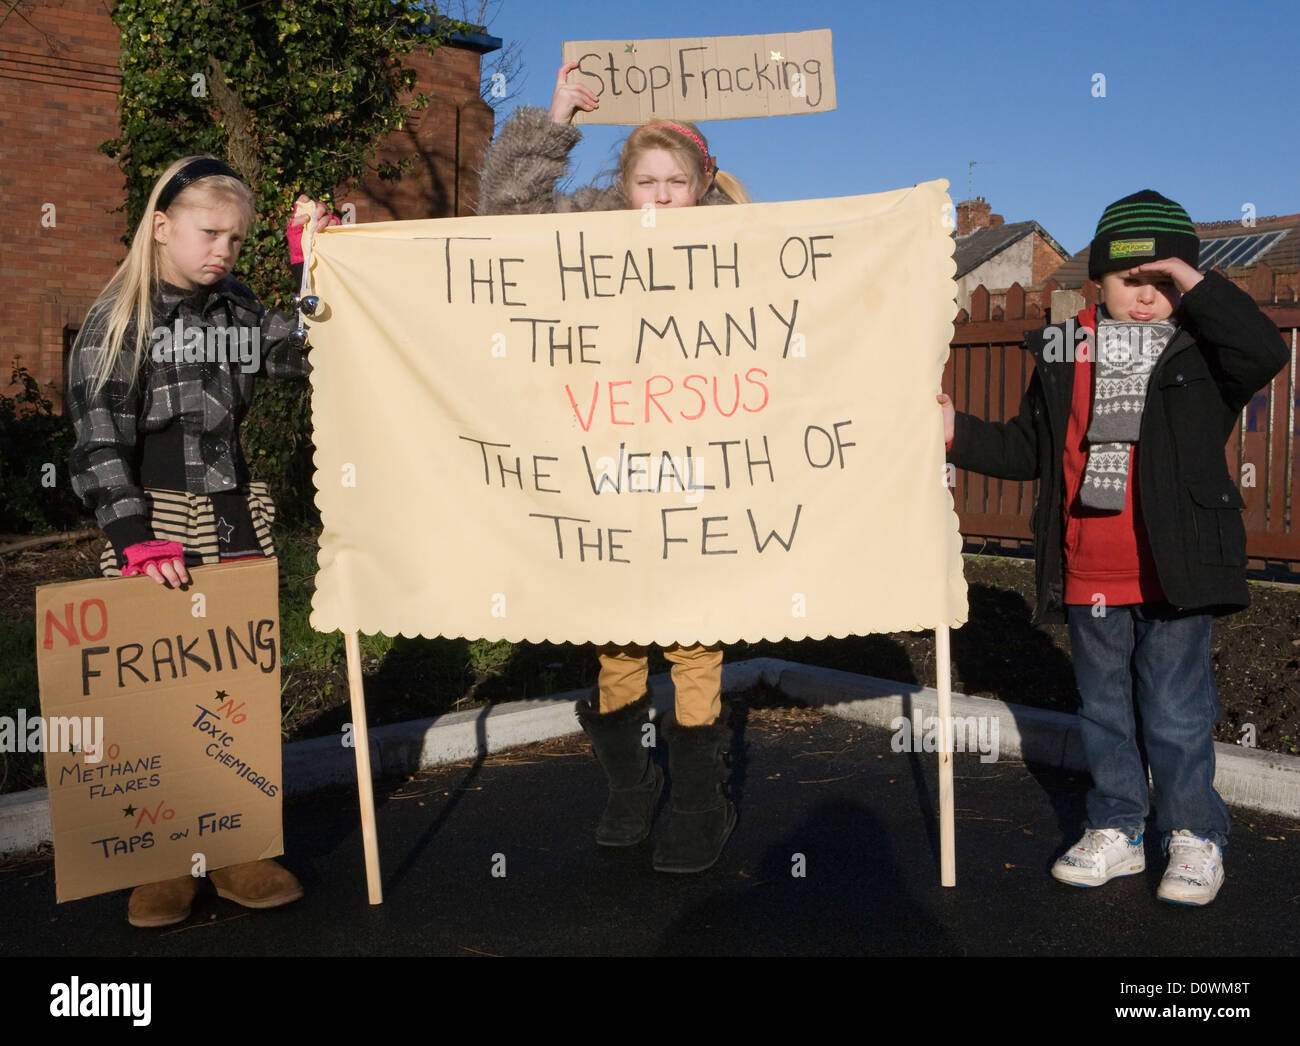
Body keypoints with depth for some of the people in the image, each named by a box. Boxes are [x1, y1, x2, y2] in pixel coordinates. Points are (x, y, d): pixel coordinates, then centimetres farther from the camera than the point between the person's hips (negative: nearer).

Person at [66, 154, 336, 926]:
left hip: (237, 521, 4)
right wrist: (136, 541, -18)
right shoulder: (115, 323, -4)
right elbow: (98, 444, -8)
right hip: (155, 525, -4)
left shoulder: (241, 312, 10)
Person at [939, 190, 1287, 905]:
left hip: (1175, 576, -3)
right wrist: (960, 434, 0)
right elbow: (1026, 449, 12)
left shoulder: (1201, 351, -2)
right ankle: (1116, 830, 31)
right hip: (1088, 577, 4)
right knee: (1103, 706, 15)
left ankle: (1194, 835, 24)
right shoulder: (1063, 357, 6)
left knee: (1176, 710, 5)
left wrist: (1197, 286, -20)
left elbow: (1266, 354, -24)